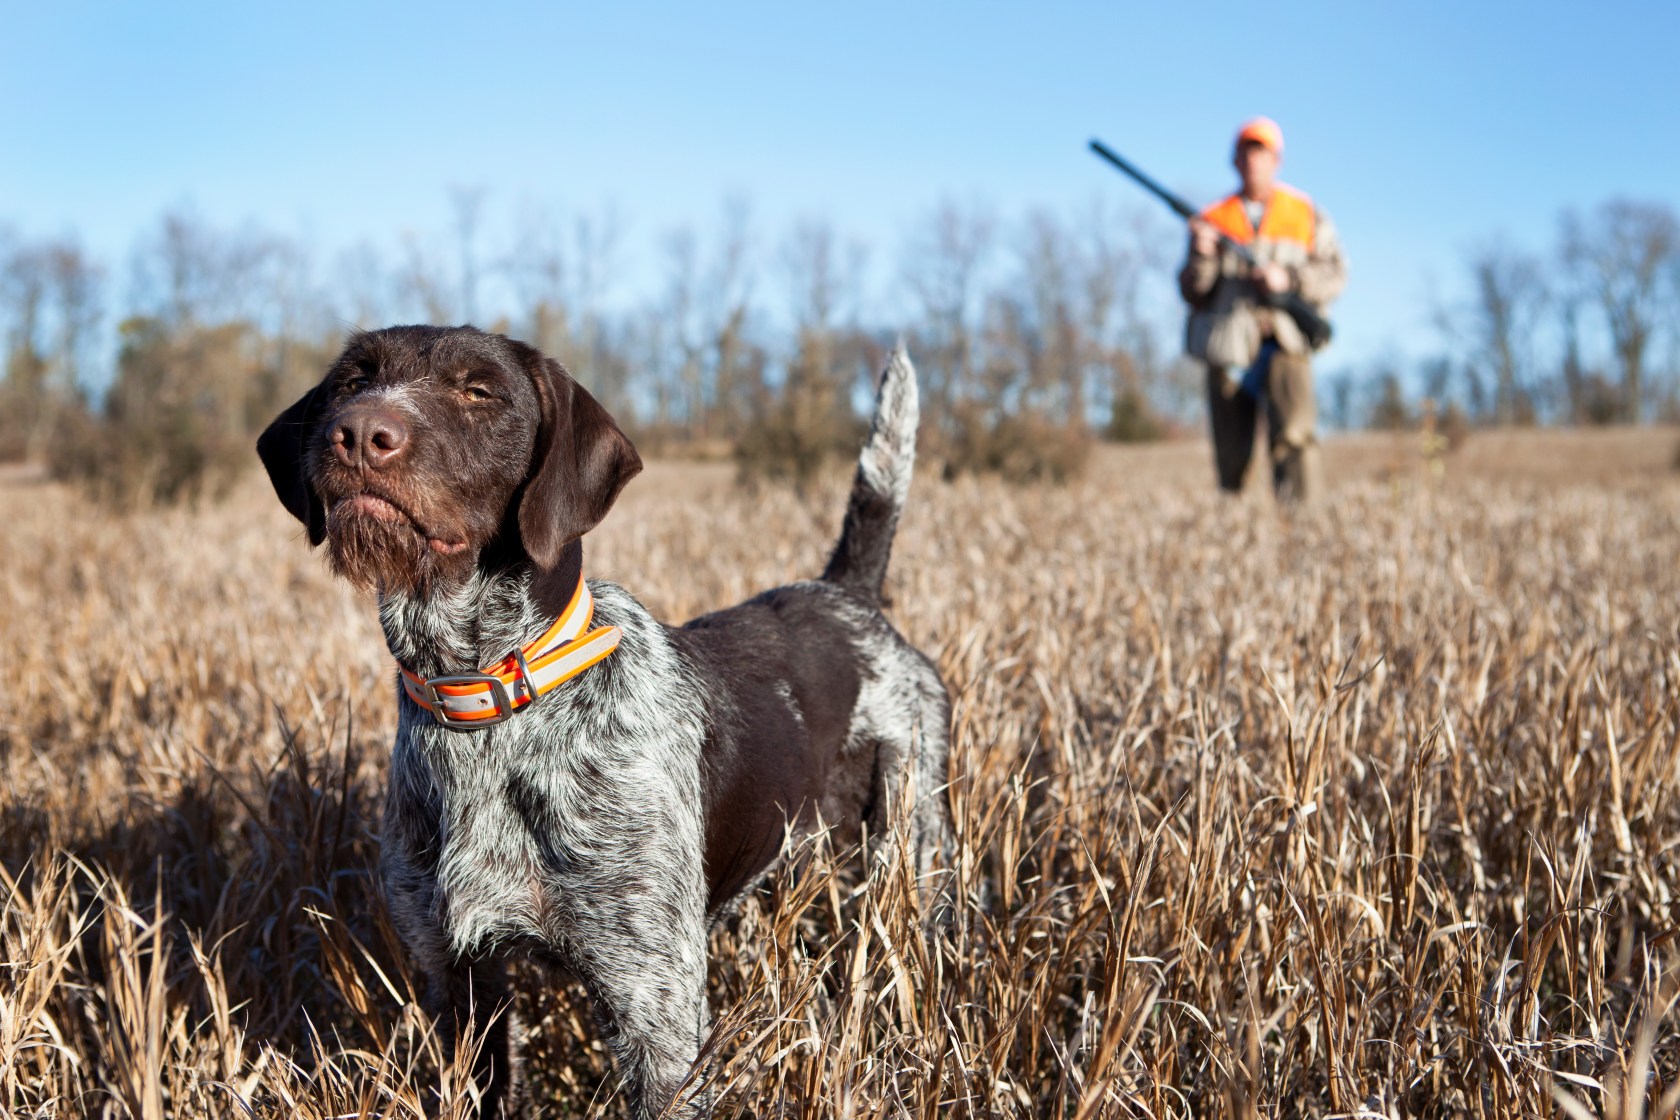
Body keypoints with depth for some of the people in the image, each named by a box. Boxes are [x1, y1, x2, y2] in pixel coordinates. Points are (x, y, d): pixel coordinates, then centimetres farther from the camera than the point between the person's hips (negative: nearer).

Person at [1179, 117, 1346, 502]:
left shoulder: (1307, 215, 13)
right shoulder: (1212, 220, 13)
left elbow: (1335, 275, 7)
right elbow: (1194, 294, 8)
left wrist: (1289, 278, -9)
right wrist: (1201, 256, -12)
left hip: (1285, 341, -1)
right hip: (1227, 345, 1)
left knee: (1294, 435, -19)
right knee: (1231, 455, 2)